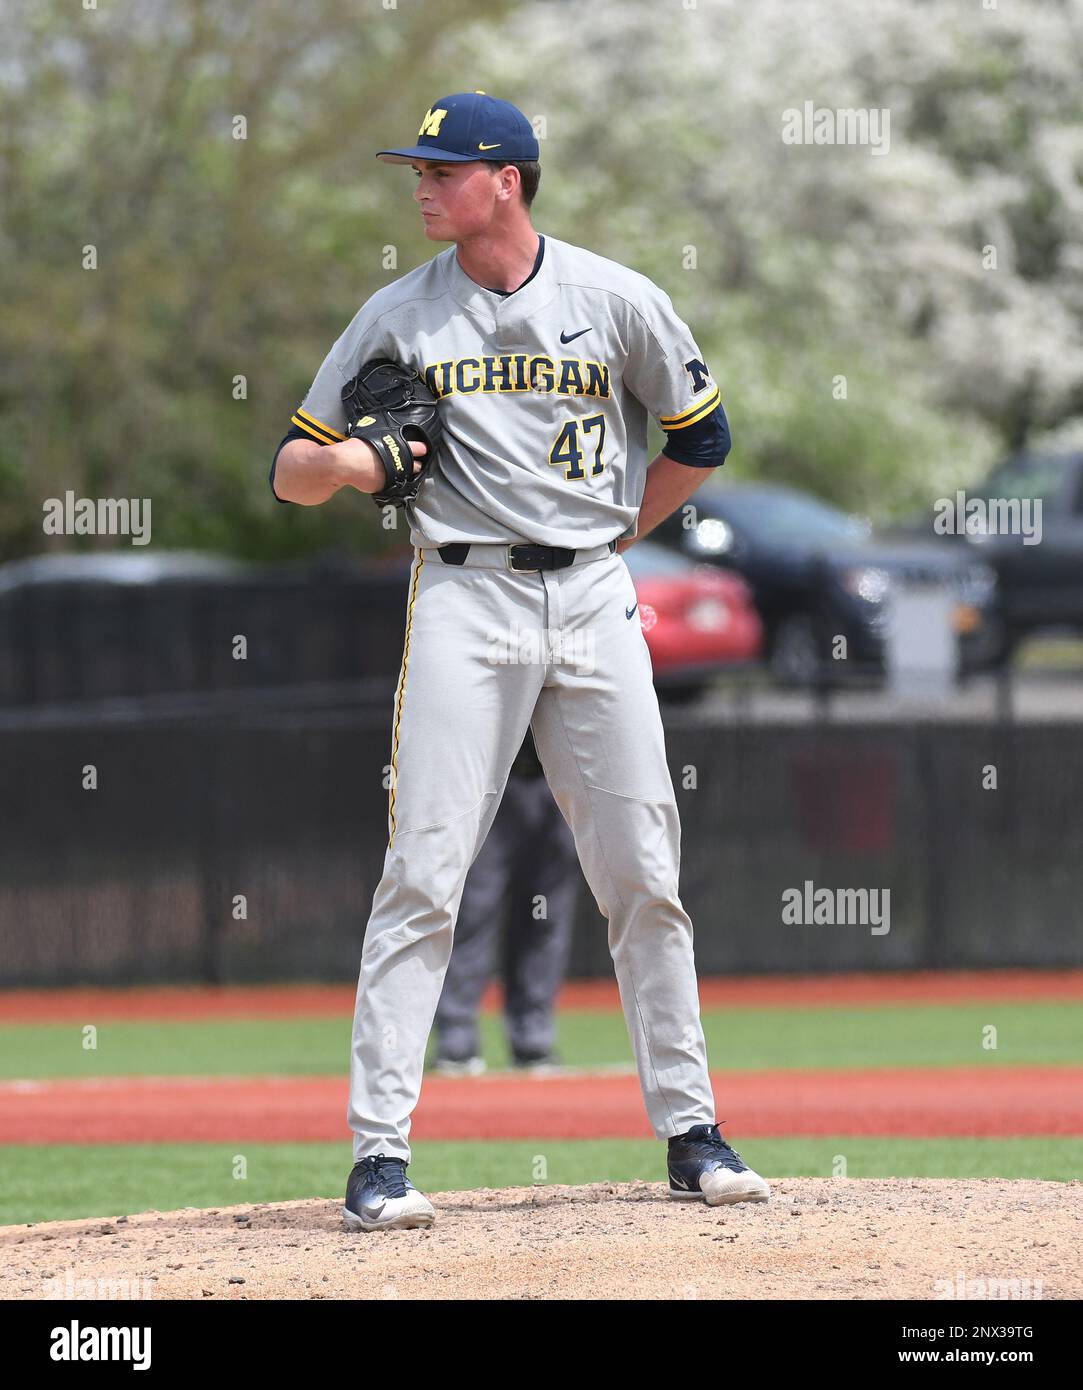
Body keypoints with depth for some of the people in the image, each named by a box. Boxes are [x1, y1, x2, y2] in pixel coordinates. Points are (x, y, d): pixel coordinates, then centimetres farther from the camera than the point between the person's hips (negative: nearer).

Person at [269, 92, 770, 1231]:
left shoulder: (618, 301, 3)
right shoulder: (399, 316, 5)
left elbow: (700, 438, 14)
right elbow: (290, 471, 7)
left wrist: (611, 538, 11)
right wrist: (338, 463, -15)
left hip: (593, 597, 1)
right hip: (464, 599, -1)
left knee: (642, 871, 3)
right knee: (424, 872, -10)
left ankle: (688, 1131, 13)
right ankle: (379, 1152, -10)